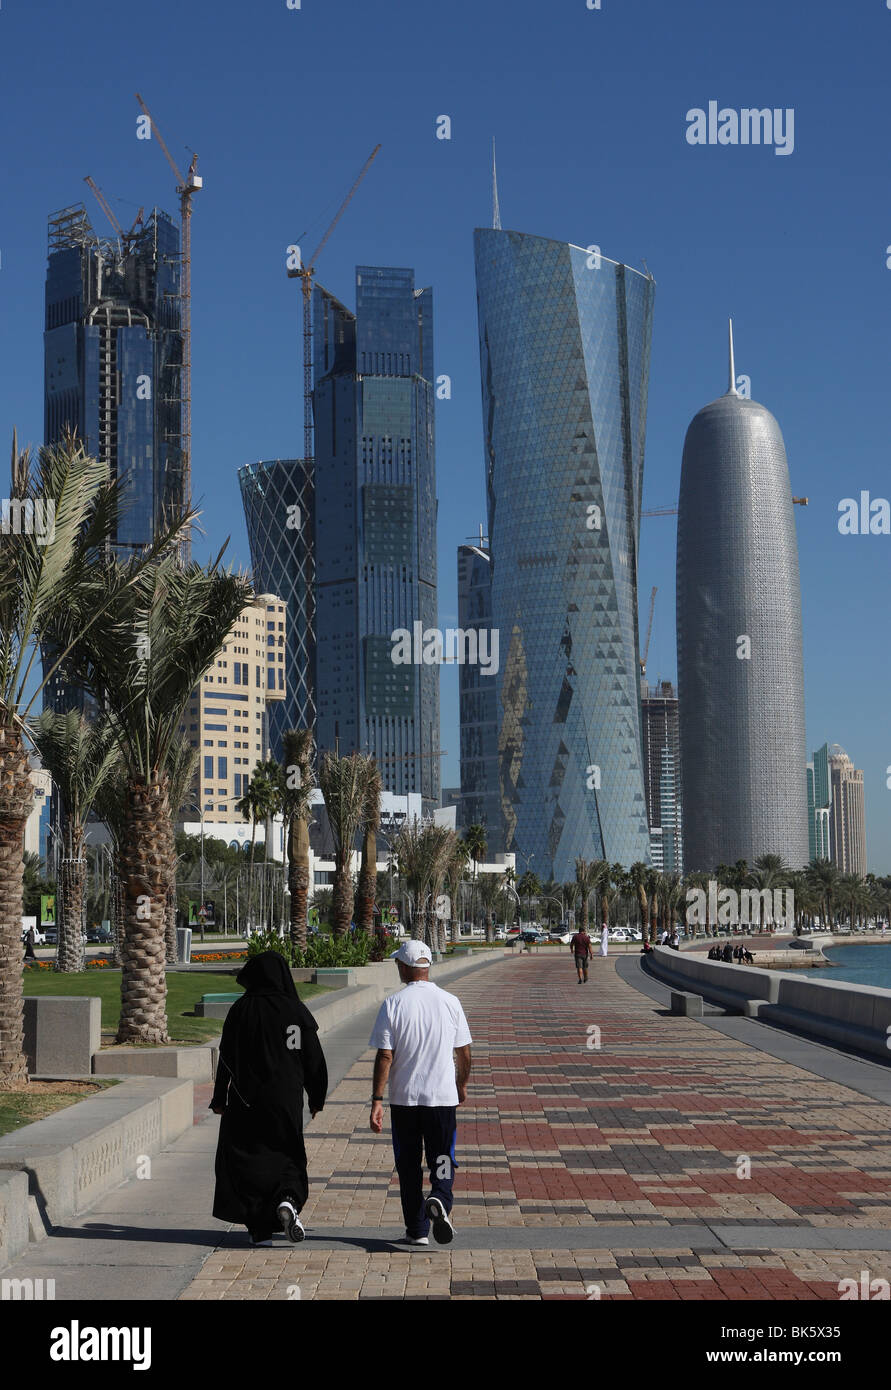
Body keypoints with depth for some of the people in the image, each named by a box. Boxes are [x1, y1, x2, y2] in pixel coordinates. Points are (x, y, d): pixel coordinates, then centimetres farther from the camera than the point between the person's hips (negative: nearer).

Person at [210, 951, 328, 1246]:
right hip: (286, 1101, 1)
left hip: (246, 1100, -1)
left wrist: (220, 1099, 3)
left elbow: (227, 1058, -6)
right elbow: (314, 1059, 0)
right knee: (287, 1156, 15)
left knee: (247, 1161, 9)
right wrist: (317, 1098, 11)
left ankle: (260, 1229, 4)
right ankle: (287, 1202, -12)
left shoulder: (241, 1010, -7)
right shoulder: (297, 1011, -3)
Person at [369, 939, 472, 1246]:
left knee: (408, 1164, 11)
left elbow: (384, 1056, -10)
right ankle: (440, 1200, -20)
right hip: (443, 1096, 1)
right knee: (442, 1160, 9)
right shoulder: (450, 1002, 0)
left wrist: (376, 1101, -8)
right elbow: (464, 1052, 6)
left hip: (404, 1098, -1)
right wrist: (462, 1085, 22)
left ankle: (417, 1230, 15)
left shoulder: (393, 1004, -7)